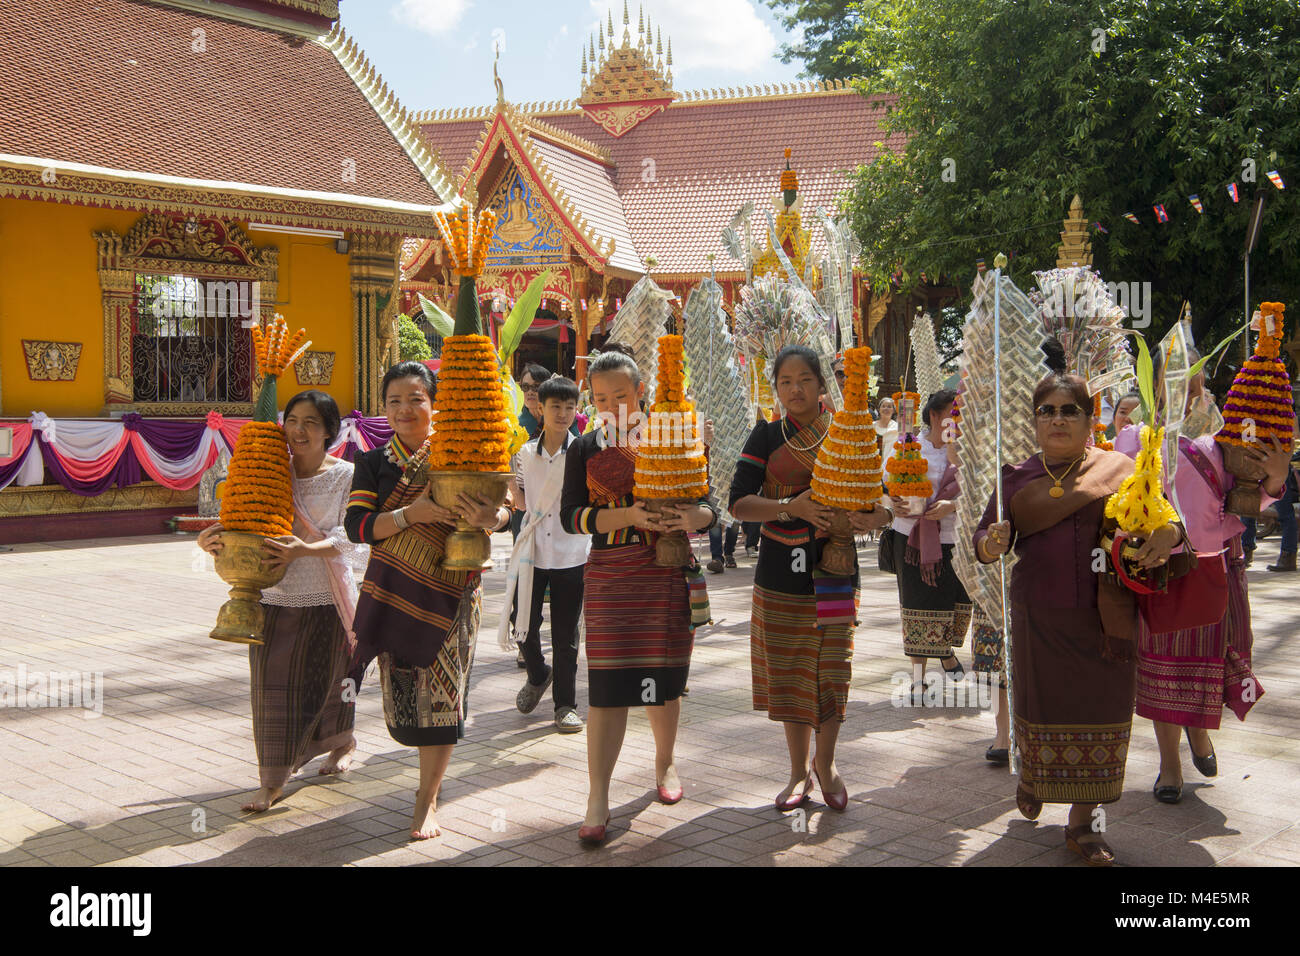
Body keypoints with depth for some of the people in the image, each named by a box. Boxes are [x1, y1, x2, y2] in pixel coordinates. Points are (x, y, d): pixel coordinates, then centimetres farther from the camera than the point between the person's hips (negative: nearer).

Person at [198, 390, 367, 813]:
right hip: (274, 597, 3)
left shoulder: (346, 476, -3)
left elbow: (349, 535, -12)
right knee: (271, 684, 0)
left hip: (325, 601, -2)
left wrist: (305, 549, -30)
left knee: (324, 681, 8)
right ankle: (273, 781, 9)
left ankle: (344, 742, 38)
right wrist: (210, 537, -15)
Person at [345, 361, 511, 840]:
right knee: (403, 688, 5)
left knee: (440, 689, -1)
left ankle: (427, 799, 13)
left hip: (450, 588, -2)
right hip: (395, 591, 2)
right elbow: (356, 525, -6)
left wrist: (489, 518, -32)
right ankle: (431, 776, 34)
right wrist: (411, 514, -20)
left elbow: (502, 507, -8)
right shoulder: (373, 463, 6)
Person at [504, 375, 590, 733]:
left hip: (572, 554, -2)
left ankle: (565, 703, 16)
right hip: (532, 552, 3)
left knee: (565, 635, 3)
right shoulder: (526, 454, 7)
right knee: (524, 625, 5)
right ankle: (538, 676, 35)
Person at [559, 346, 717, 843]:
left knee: (664, 678, 11)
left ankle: (664, 763, 36)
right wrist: (629, 515, -21)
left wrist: (693, 516, -21)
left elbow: (709, 506, 4)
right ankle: (598, 798, -2)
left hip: (668, 577, 1)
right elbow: (571, 516, -6)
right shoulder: (585, 449, 4)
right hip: (609, 578, -1)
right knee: (608, 685, -6)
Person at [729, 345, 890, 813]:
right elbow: (739, 501, -6)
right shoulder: (767, 436, 2)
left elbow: (883, 499, 3)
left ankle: (825, 762, 27)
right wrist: (790, 506, -22)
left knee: (832, 669, 2)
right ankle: (800, 771, 26)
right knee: (789, 672, 8)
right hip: (780, 576, 0)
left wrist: (874, 518, -20)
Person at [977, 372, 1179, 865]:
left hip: (1104, 616, 0)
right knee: (1041, 705, 9)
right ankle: (1030, 772, 41)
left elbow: (1161, 516, 4)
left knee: (1100, 712, 4)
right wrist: (989, 545, -19)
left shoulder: (1118, 469, 3)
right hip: (1039, 616, 1)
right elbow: (984, 534, 5)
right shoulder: (1017, 477, 7)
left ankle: (1082, 822, 17)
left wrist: (1168, 533, -20)